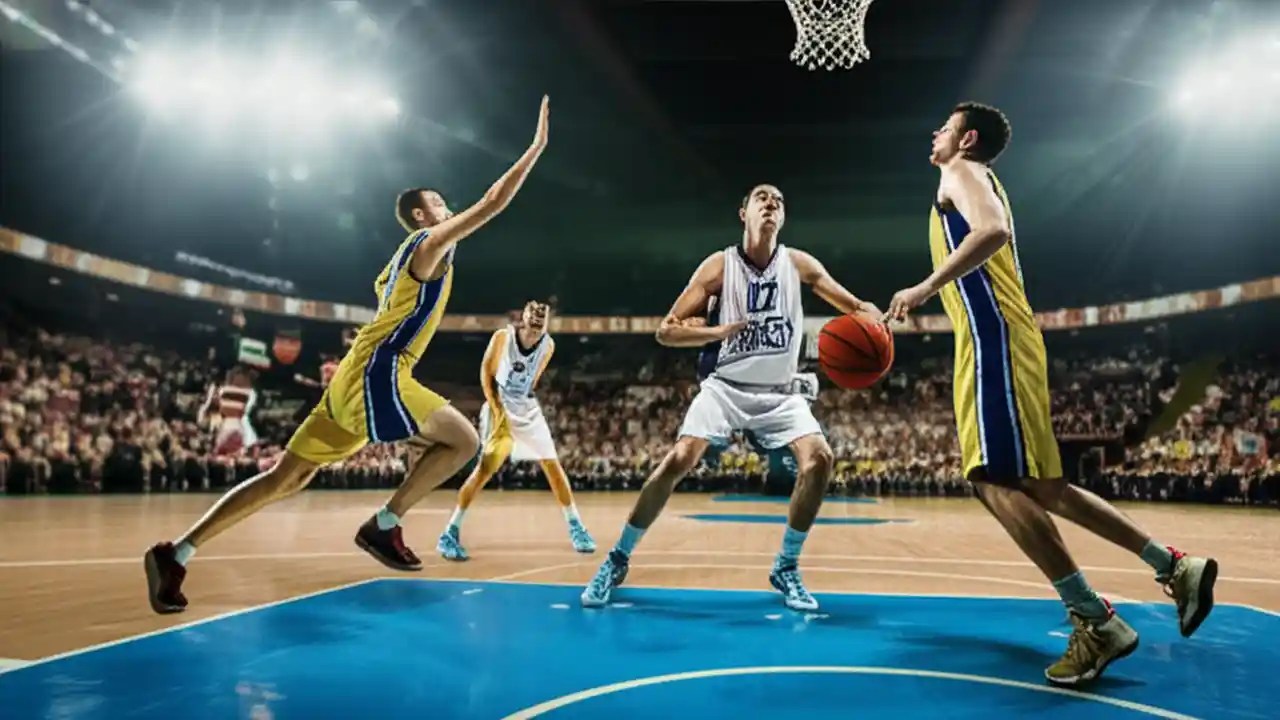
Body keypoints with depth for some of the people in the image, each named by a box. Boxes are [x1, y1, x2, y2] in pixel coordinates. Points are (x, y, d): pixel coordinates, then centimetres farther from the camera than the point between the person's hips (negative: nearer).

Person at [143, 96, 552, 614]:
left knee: (286, 478, 8)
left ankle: (175, 553, 8)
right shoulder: (431, 242, -1)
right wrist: (537, 146, -4)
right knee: (463, 439, -4)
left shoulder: (405, 256, 26)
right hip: (377, 377, -9)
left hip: (356, 377, 9)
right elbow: (493, 203, -8)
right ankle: (383, 525, -4)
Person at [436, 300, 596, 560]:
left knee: (553, 466, 4)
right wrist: (496, 409, -14)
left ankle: (575, 526, 17)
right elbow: (486, 372, -8)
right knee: (486, 467, -18)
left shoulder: (548, 345, -5)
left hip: (528, 409, 4)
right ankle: (451, 533, -13)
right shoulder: (503, 336, -15)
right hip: (501, 408, -4)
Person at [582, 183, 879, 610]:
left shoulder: (799, 264, -1)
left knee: (819, 458, -19)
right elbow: (666, 331, -9)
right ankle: (618, 559, -2)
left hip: (780, 393, 2)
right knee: (678, 460, -19)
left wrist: (870, 321, -22)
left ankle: (786, 567, -1)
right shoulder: (719, 266, -7)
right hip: (726, 387, -2)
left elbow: (857, 307, 2)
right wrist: (719, 331, -25)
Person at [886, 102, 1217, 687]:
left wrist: (927, 287, -21)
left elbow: (992, 230, -21)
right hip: (998, 338, 10)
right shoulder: (977, 180, 30)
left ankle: (1096, 623, -15)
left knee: (995, 481, -16)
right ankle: (1176, 568, 12)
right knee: (1041, 486, 11)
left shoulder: (960, 171, 1)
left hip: (992, 338, -10)